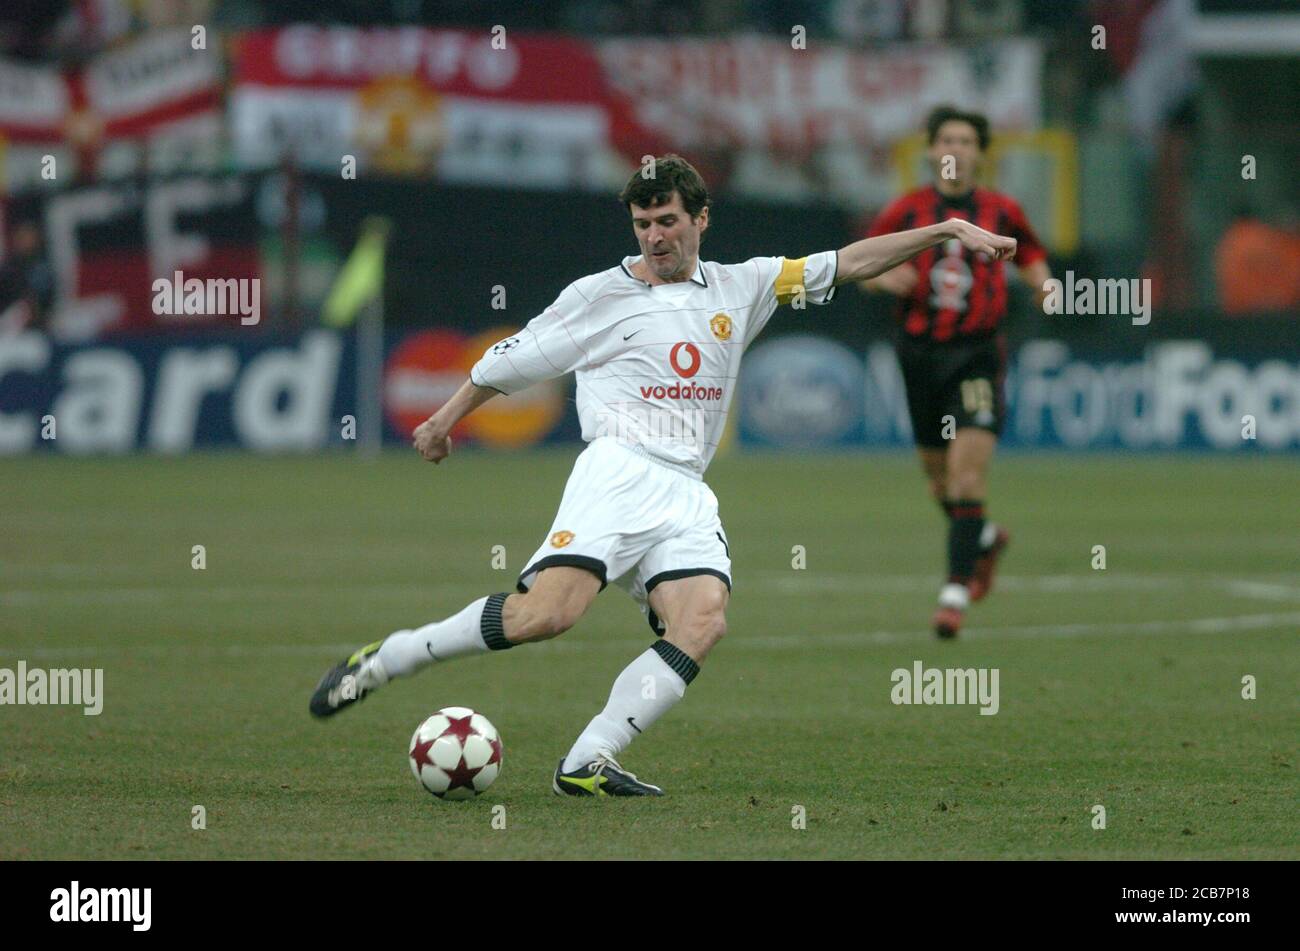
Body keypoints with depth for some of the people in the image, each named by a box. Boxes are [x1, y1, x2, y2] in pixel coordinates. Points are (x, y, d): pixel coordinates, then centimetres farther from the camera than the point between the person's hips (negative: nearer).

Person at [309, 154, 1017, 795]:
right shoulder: (599, 295, 10)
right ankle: (382, 661, -10)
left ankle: (586, 764, -26)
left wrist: (943, 232, 11)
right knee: (547, 613, -24)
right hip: (619, 472, -4)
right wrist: (446, 418, 25)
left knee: (703, 620, -23)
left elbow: (846, 265, 18)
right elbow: (512, 359, 21)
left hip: (688, 497, 4)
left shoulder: (741, 288, 19)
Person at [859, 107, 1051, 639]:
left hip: (977, 355, -2)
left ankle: (957, 590, -17)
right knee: (937, 472, 12)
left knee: (968, 469, -17)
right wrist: (883, 277, -14)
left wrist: (1042, 281, -2)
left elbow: (1030, 254, 19)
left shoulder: (1000, 211, 2)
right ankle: (985, 539, 43)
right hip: (921, 354, 2)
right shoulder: (907, 211, 2)